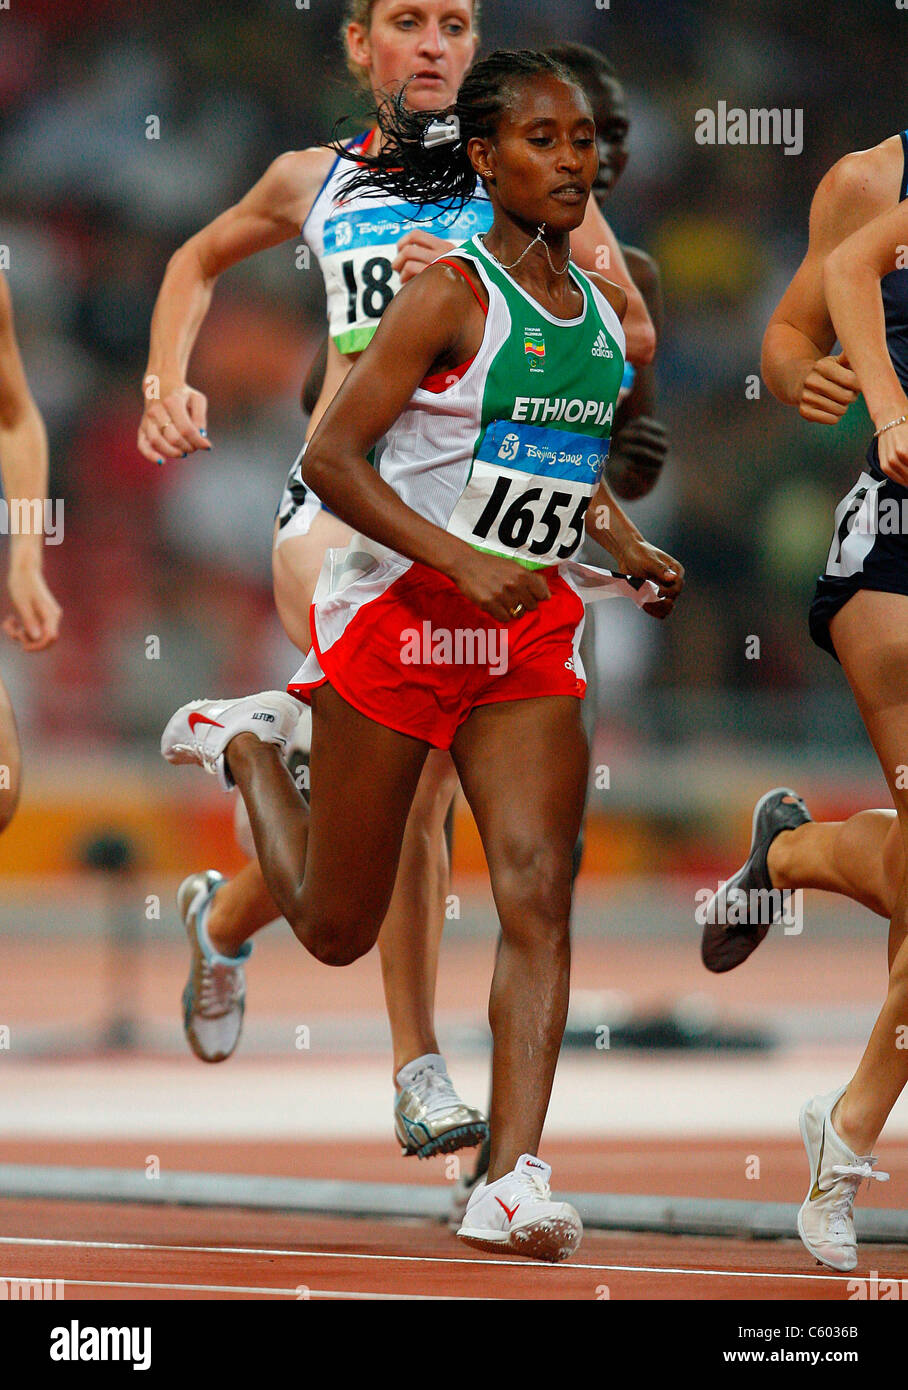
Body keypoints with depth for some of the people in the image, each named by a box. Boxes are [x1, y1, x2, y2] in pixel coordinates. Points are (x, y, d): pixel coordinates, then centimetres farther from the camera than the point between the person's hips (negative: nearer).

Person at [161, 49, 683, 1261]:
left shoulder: (604, 310, 9)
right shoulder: (452, 296, -12)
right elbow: (331, 457, -16)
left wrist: (629, 548, 6)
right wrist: (459, 562, -26)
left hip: (531, 635, 5)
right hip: (396, 616, -5)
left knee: (539, 893, -14)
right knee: (337, 930, 9)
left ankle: (513, 1184, -16)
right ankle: (246, 745, 38)